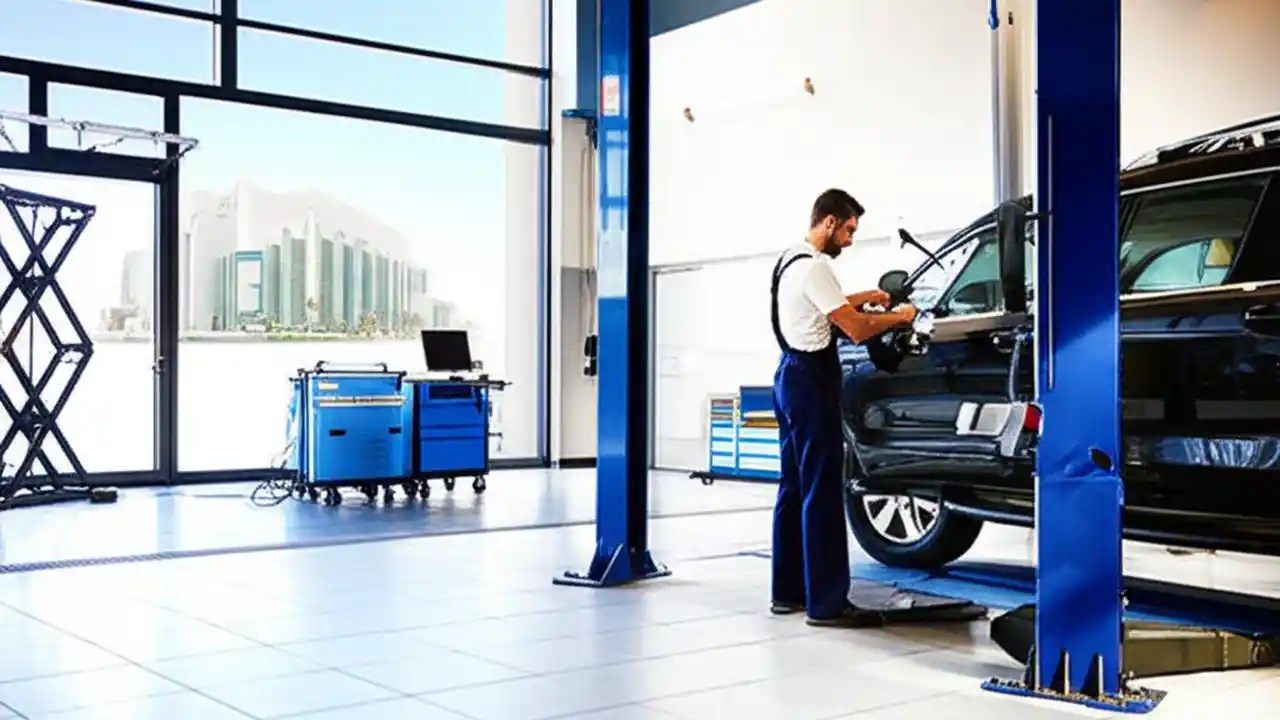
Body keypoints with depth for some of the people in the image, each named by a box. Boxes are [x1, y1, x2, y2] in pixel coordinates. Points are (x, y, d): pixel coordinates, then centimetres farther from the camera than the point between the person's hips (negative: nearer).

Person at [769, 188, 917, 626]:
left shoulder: (792, 260, 15)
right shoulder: (814, 267, -16)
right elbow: (855, 329, -19)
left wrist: (862, 297, 24)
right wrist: (899, 316, -4)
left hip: (793, 377, 11)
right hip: (812, 382, -11)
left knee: (795, 487, 13)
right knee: (822, 491, -9)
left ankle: (788, 591, 19)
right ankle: (825, 602, -6)